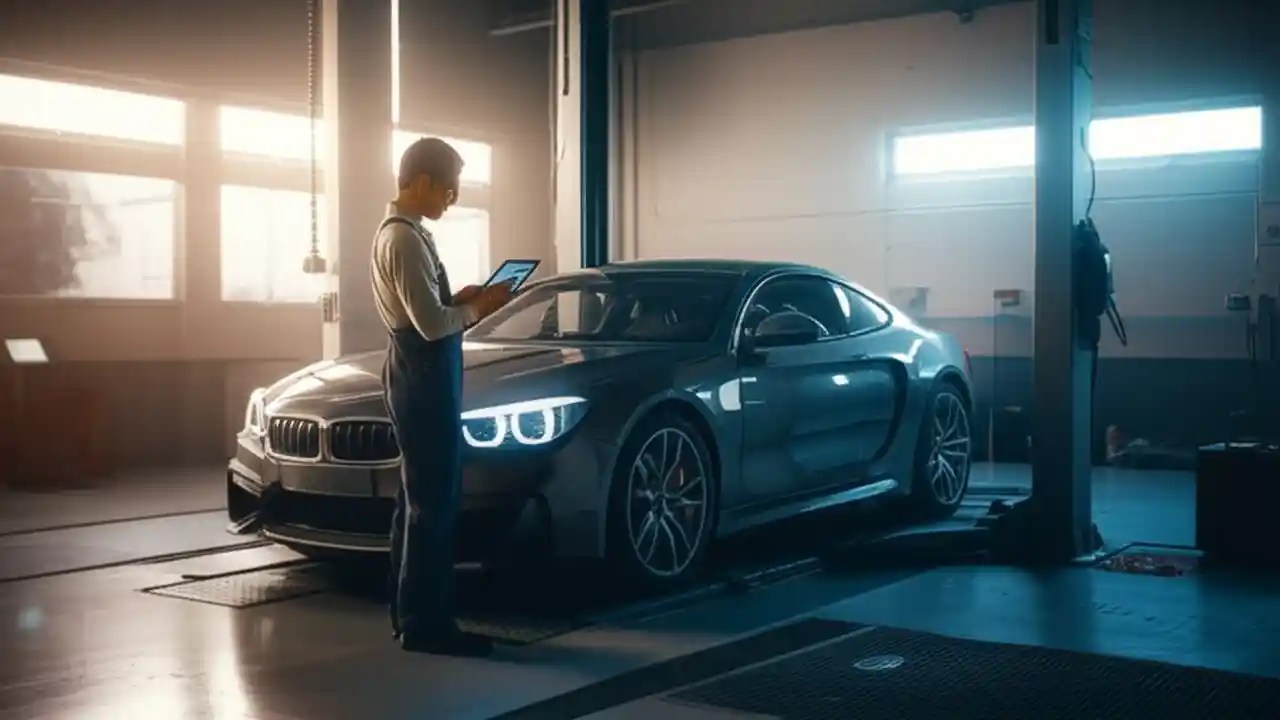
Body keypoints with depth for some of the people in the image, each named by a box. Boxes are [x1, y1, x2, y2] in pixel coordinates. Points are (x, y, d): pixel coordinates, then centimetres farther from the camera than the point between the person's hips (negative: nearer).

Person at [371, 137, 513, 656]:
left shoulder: (398, 230, 15)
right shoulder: (406, 239, -17)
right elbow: (431, 324, -23)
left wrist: (461, 300, 7)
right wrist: (479, 307, -9)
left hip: (418, 377, 11)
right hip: (425, 380, -11)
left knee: (417, 502, 14)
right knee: (433, 505, -7)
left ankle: (410, 616, 21)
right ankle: (425, 624, -1)